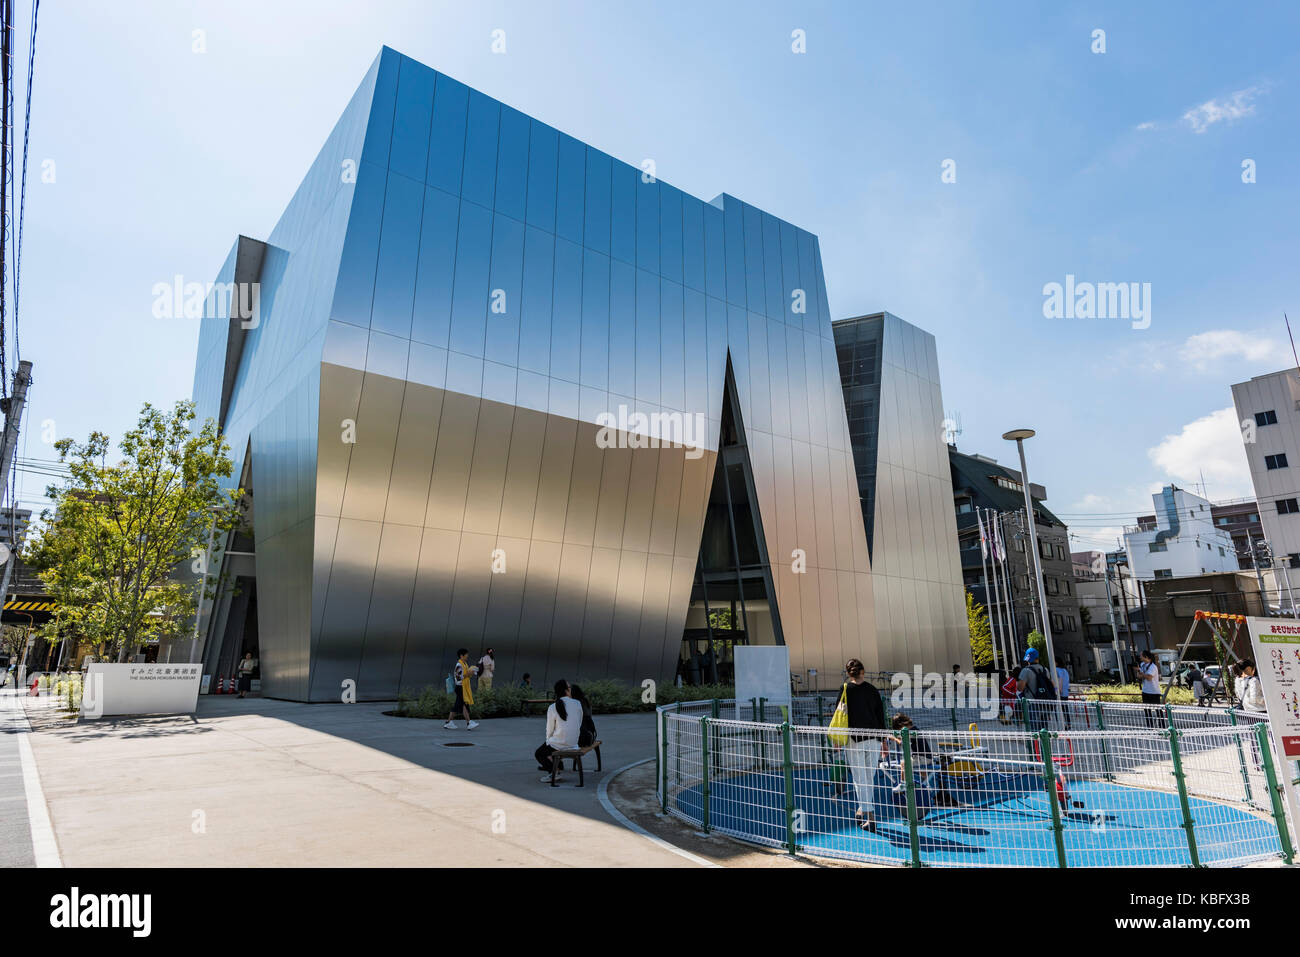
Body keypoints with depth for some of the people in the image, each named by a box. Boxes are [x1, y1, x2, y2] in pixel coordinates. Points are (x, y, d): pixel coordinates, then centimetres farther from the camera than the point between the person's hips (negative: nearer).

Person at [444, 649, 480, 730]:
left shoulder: (465, 664, 13)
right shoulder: (459, 665, -16)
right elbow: (458, 677, -20)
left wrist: (470, 672, 3)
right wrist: (467, 674, -19)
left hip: (465, 687, 10)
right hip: (460, 687, -10)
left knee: (457, 705, 12)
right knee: (464, 705, -9)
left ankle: (449, 722, 18)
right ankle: (468, 723, -10)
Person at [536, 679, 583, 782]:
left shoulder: (552, 708, -13)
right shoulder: (578, 704, -5)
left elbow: (550, 729, -5)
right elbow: (579, 724, 4)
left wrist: (548, 741, 16)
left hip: (559, 744, -5)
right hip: (574, 743, 5)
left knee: (538, 754, 20)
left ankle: (554, 772, 1)